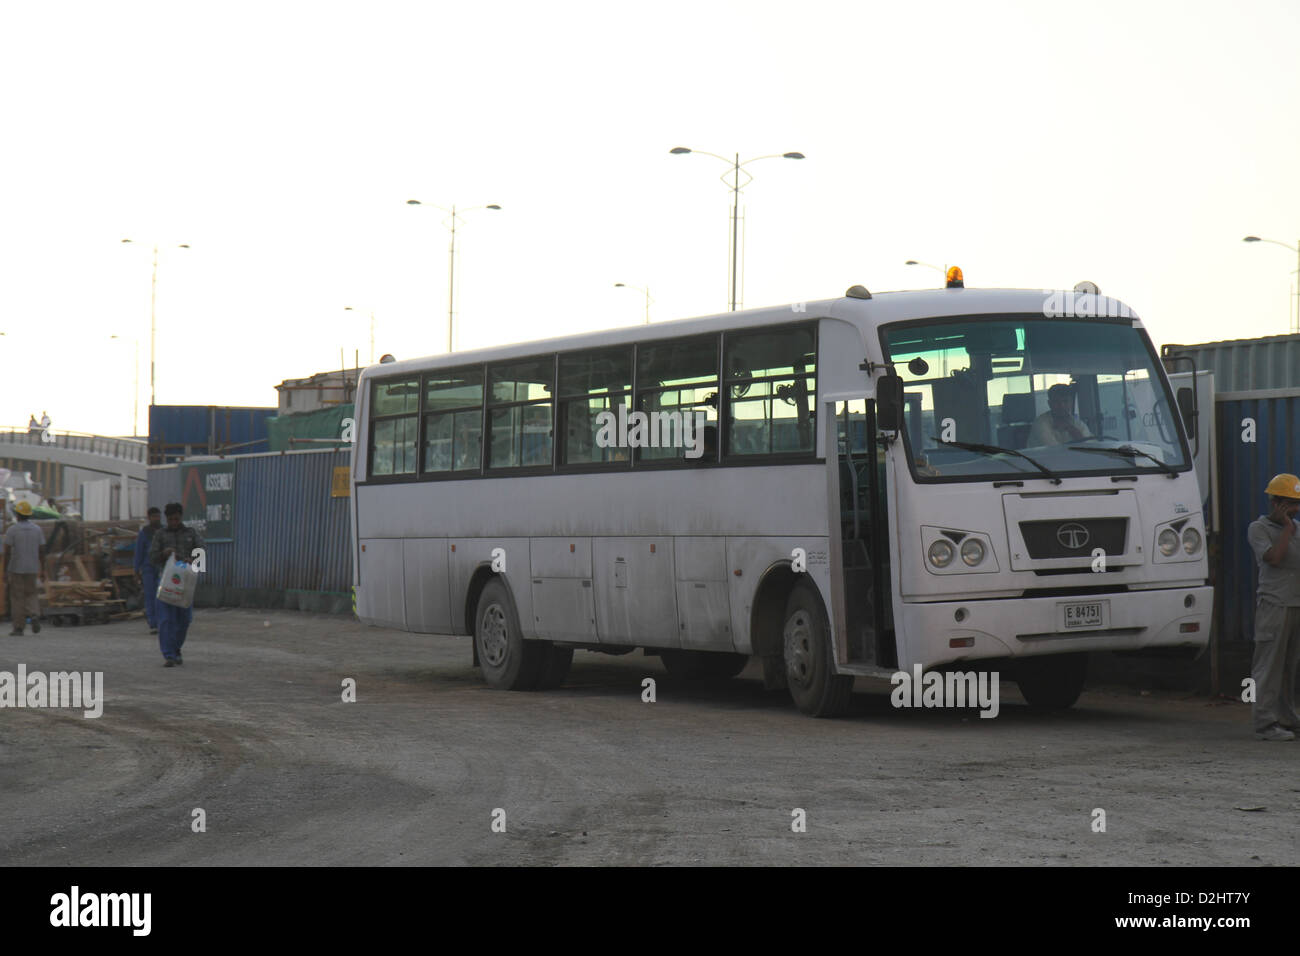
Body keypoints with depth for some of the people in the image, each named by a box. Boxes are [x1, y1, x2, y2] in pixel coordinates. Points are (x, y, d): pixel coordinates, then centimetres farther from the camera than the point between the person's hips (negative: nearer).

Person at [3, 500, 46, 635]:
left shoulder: (12, 530, -9)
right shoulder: (37, 530, 2)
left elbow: (7, 552, -12)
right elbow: (42, 551, 3)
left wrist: (5, 571, -7)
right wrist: (42, 570, 9)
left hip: (15, 569, -3)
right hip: (31, 569, 3)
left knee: (17, 598, 4)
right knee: (31, 595, 15)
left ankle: (18, 628, 4)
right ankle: (35, 616, -12)